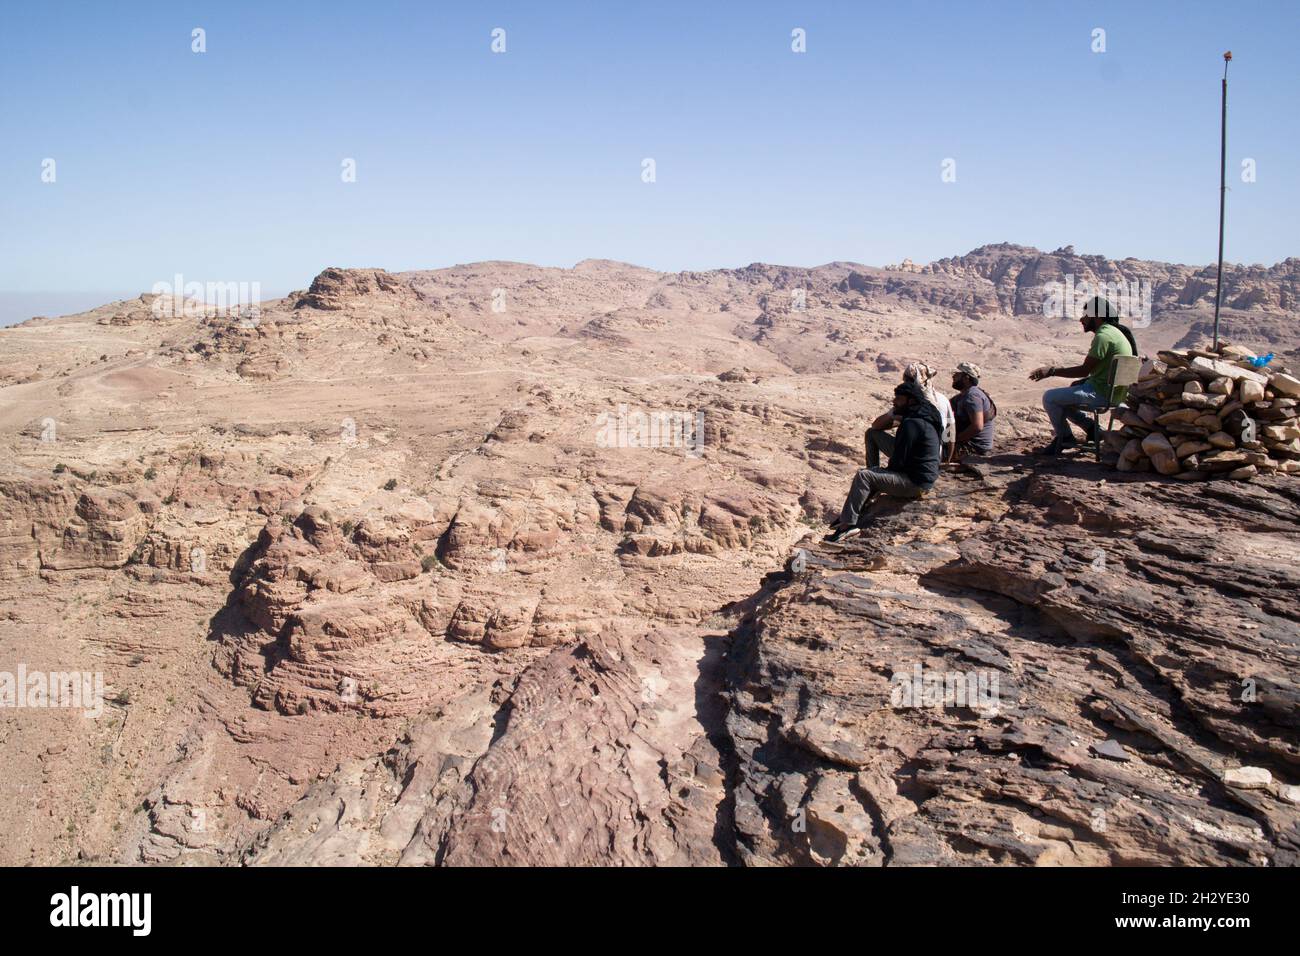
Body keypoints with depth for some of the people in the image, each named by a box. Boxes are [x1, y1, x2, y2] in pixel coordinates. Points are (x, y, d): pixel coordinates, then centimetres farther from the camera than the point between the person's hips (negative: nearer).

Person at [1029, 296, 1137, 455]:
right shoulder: (1112, 332, 15)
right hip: (1109, 390, 11)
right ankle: (1091, 427, 12)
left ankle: (1064, 438, 5)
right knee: (1060, 396, 22)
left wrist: (1052, 371, -17)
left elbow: (1084, 370, -20)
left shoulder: (1103, 336, -18)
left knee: (1049, 397, -9)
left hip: (1102, 393, -11)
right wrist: (1077, 383, 13)